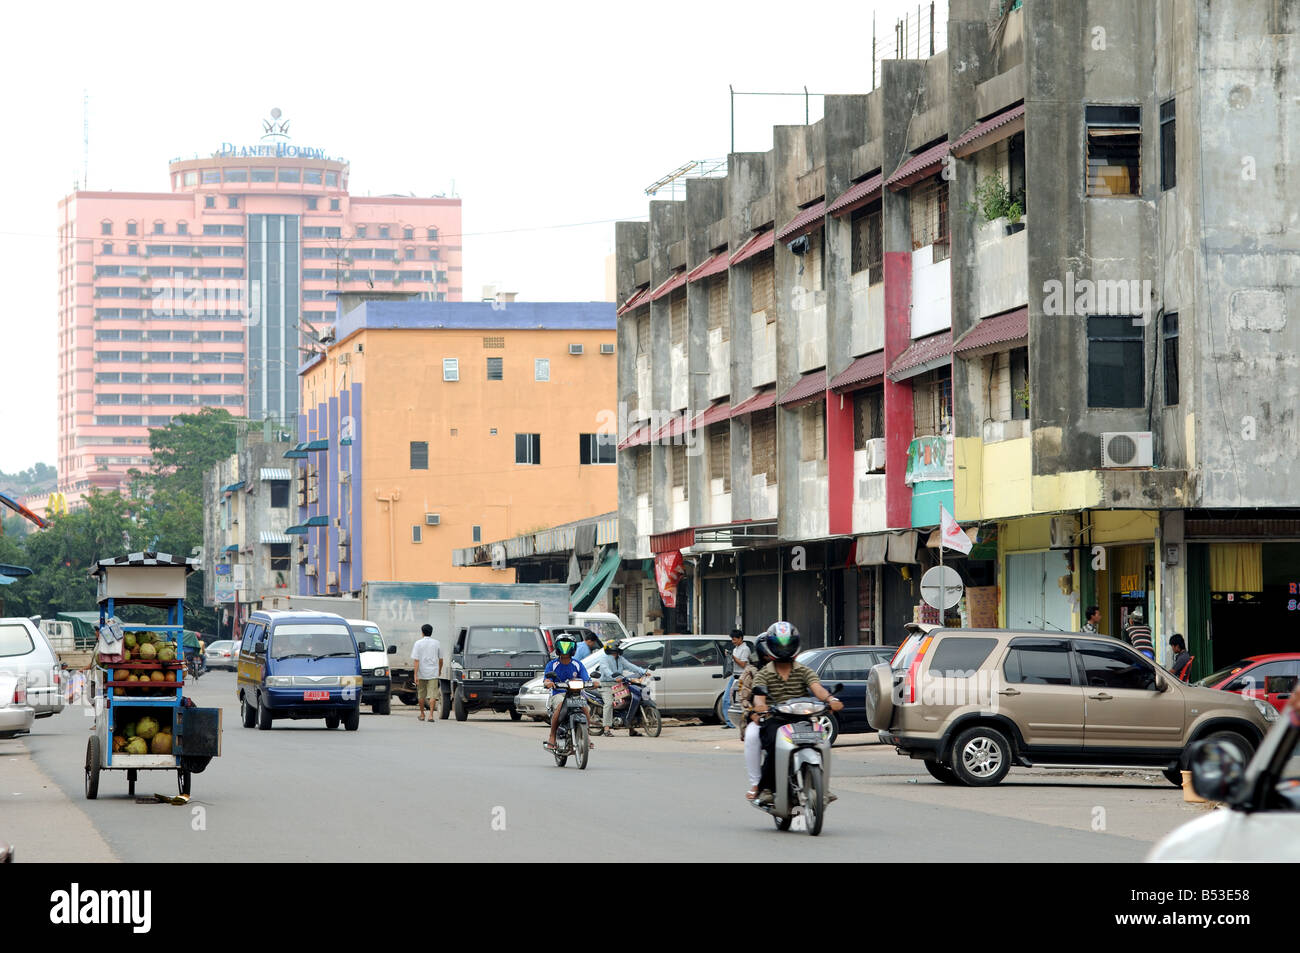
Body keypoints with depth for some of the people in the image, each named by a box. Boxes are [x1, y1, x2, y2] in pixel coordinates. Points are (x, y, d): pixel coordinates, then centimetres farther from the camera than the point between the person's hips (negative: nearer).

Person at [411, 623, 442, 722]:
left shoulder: (418, 644, -5)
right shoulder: (437, 643, 1)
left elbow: (416, 660, -10)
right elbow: (440, 659, 9)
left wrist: (416, 675, -11)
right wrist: (440, 671, 25)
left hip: (421, 673, 0)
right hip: (433, 673, 0)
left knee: (421, 695, 14)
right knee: (432, 695, -2)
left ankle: (422, 714, 24)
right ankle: (431, 715, -14)